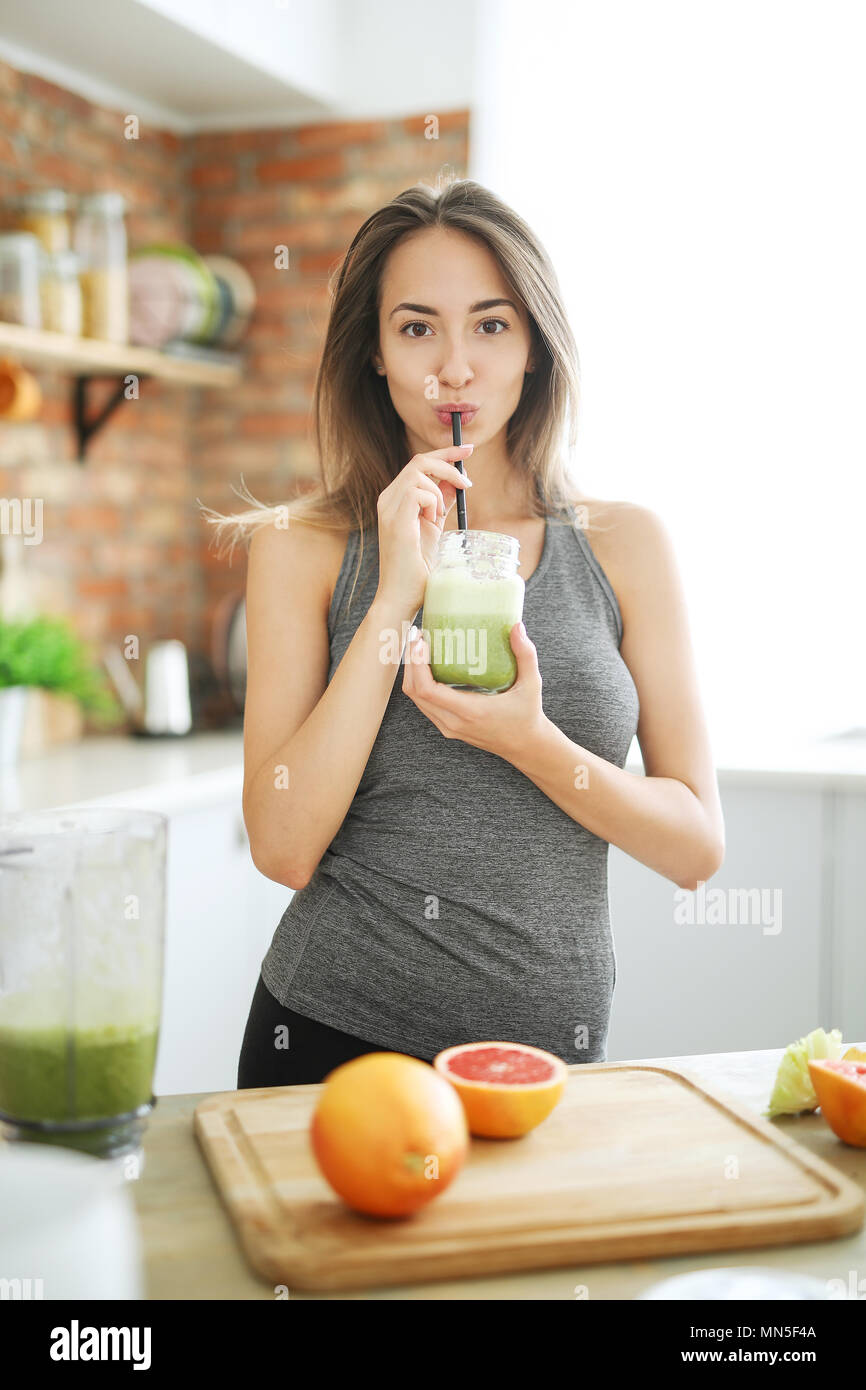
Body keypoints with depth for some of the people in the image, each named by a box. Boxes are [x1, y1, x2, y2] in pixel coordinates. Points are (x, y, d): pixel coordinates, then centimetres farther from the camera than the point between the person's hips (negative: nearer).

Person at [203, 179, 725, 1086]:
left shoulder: (626, 545, 0)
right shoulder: (303, 548, -3)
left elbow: (697, 847, -2)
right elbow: (284, 848, -12)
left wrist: (530, 744, -19)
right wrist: (394, 600, -18)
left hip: (548, 1044, 1)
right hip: (333, 1036, -1)